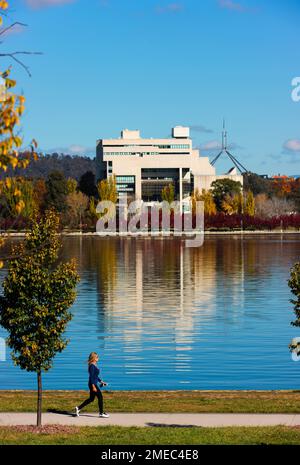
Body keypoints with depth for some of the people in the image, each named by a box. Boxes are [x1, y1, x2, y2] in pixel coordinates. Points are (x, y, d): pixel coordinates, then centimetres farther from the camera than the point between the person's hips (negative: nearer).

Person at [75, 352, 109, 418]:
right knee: (100, 397, -2)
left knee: (91, 399, 14)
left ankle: (78, 408, 17)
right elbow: (91, 376, -20)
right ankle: (101, 413, 7)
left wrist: (101, 381, 23)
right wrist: (93, 386, -22)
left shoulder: (94, 365, 13)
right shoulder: (92, 366, -17)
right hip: (93, 384, -10)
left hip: (94, 384, 10)